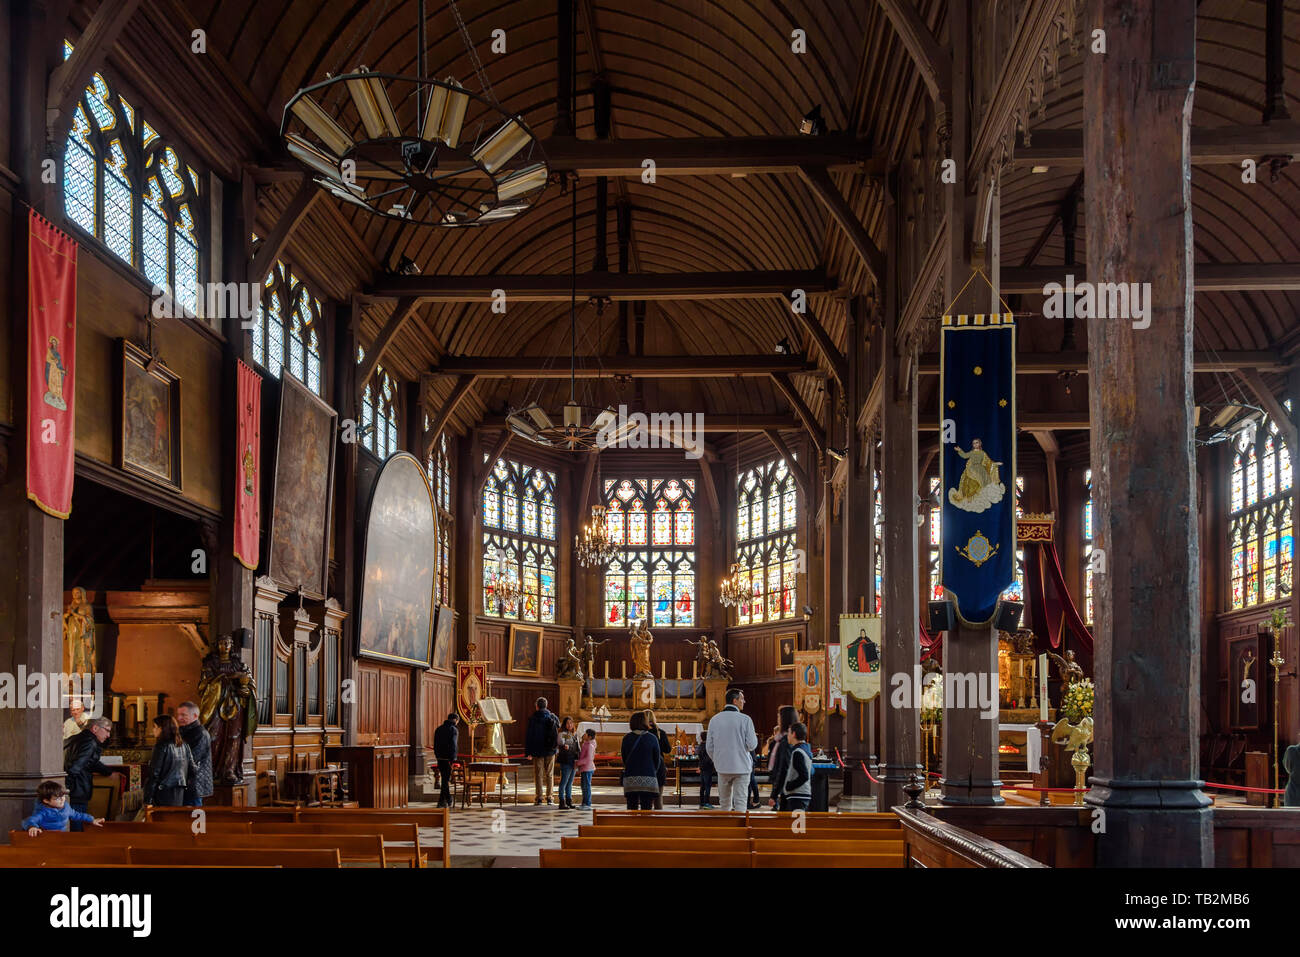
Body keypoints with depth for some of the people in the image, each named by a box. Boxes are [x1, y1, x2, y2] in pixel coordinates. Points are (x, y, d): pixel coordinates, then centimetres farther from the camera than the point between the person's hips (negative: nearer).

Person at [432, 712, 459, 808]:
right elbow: (453, 745, -18)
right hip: (448, 758, -7)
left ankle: (448, 801, 20)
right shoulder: (453, 729, -10)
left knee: (444, 778, 15)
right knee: (446, 779, -2)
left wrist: (437, 756, 17)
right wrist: (453, 759, -18)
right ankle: (441, 801, -4)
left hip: (440, 758, 7)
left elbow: (435, 745, 14)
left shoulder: (439, 729, 12)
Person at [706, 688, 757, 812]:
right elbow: (752, 745, -10)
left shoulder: (714, 720, 4)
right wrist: (755, 737, 11)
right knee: (740, 801, -1)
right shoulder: (745, 719, -9)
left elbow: (710, 748, 5)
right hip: (741, 767, -4)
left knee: (725, 802, 14)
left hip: (722, 768, 4)